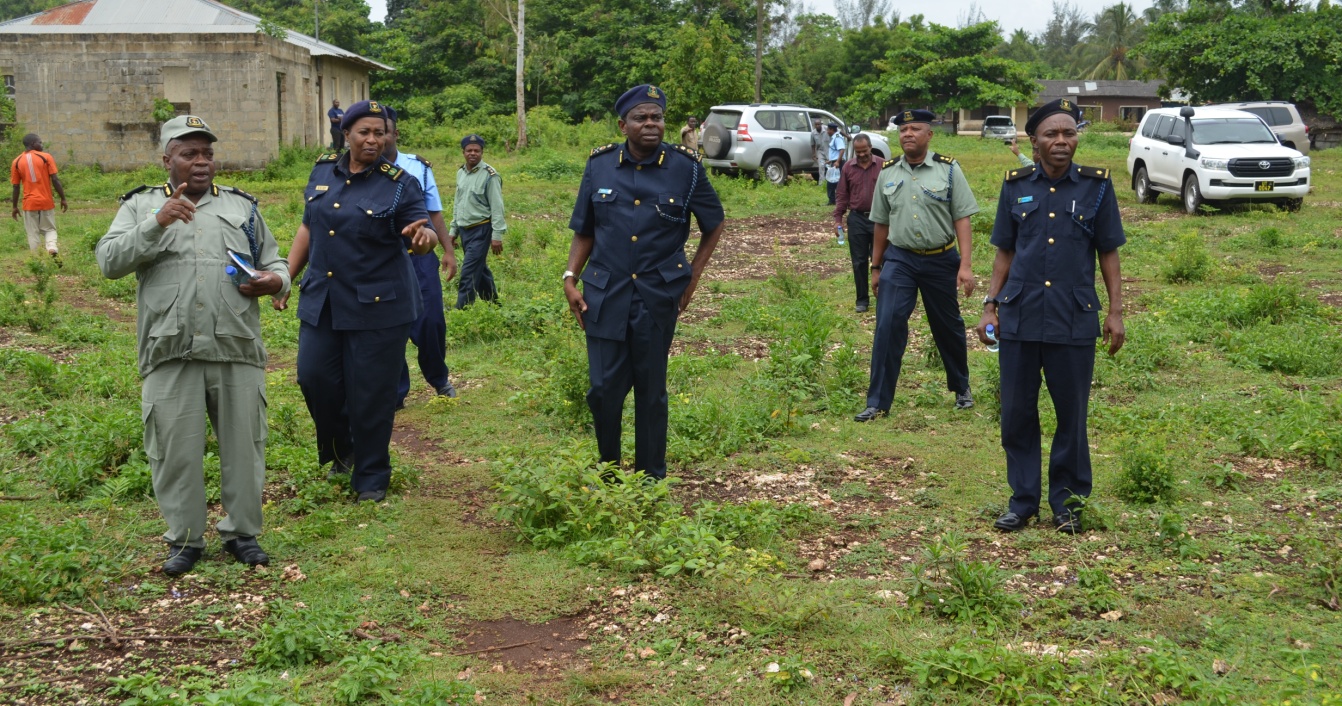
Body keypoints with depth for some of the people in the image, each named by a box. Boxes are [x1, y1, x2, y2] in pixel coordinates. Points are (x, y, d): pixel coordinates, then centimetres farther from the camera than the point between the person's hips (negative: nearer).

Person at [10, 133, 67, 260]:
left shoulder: (16, 162, 1)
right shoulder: (46, 157, -4)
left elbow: (16, 187, 2)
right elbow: (55, 180, -8)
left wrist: (14, 206, 10)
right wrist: (63, 199, -1)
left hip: (29, 203, 1)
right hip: (46, 202, -1)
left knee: (33, 234, 8)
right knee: (49, 229, 11)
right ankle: (52, 248, -16)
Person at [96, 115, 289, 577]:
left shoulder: (241, 206, 17)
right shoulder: (141, 206, 11)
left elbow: (273, 262, 20)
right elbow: (109, 262, -3)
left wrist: (276, 280, -4)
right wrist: (156, 223, -15)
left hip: (237, 350, 2)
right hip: (170, 353, -1)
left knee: (243, 445, 4)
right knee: (176, 449, 2)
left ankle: (242, 532, 19)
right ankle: (185, 539, 16)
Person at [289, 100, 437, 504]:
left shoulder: (399, 184, -8)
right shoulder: (323, 171, 6)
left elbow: (422, 237, -13)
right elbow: (308, 228, 15)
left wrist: (422, 238, -37)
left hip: (378, 304, -4)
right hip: (322, 300, 4)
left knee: (370, 393, 1)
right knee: (314, 376, 2)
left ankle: (371, 479, 18)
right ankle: (341, 451, 30)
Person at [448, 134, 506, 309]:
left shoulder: (489, 175, -13)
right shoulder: (461, 173, 8)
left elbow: (497, 207, -14)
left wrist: (497, 235, -16)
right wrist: (453, 229, 18)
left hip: (481, 230, -7)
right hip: (464, 229, 7)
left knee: (469, 272, -10)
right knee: (480, 269, 16)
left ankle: (462, 310, -7)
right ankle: (493, 303, 29)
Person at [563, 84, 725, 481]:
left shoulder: (686, 168, -4)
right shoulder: (599, 166, 1)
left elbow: (713, 225, 10)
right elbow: (584, 232, 9)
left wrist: (693, 277, 5)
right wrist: (570, 279, -1)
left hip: (658, 297, -1)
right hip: (605, 295, 1)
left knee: (651, 391, 8)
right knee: (604, 388, 1)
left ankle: (651, 478, 22)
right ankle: (607, 471, 22)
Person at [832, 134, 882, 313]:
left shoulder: (882, 166, -2)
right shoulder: (848, 168, 4)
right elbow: (841, 195, 8)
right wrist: (838, 218, 2)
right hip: (857, 219, 2)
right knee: (859, 262, 6)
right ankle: (862, 299, 14)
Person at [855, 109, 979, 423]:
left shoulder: (948, 169, -4)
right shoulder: (888, 173, 4)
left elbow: (962, 220, -6)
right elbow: (881, 224, 11)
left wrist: (965, 265, -13)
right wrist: (876, 268, 13)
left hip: (941, 260, -1)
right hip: (899, 259, 1)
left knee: (948, 328, 13)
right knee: (887, 327, -10)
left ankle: (961, 388, 35)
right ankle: (878, 402, -3)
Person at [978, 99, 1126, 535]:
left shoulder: (1097, 186, 1)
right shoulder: (1016, 187, 5)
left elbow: (1108, 253, 5)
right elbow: (1004, 253, 10)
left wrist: (1116, 311, 0)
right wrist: (989, 306, 5)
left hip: (1074, 320, -1)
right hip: (1019, 318, 2)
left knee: (1072, 415, 6)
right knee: (1016, 413, 6)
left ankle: (1068, 502, 21)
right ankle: (1023, 501, 18)